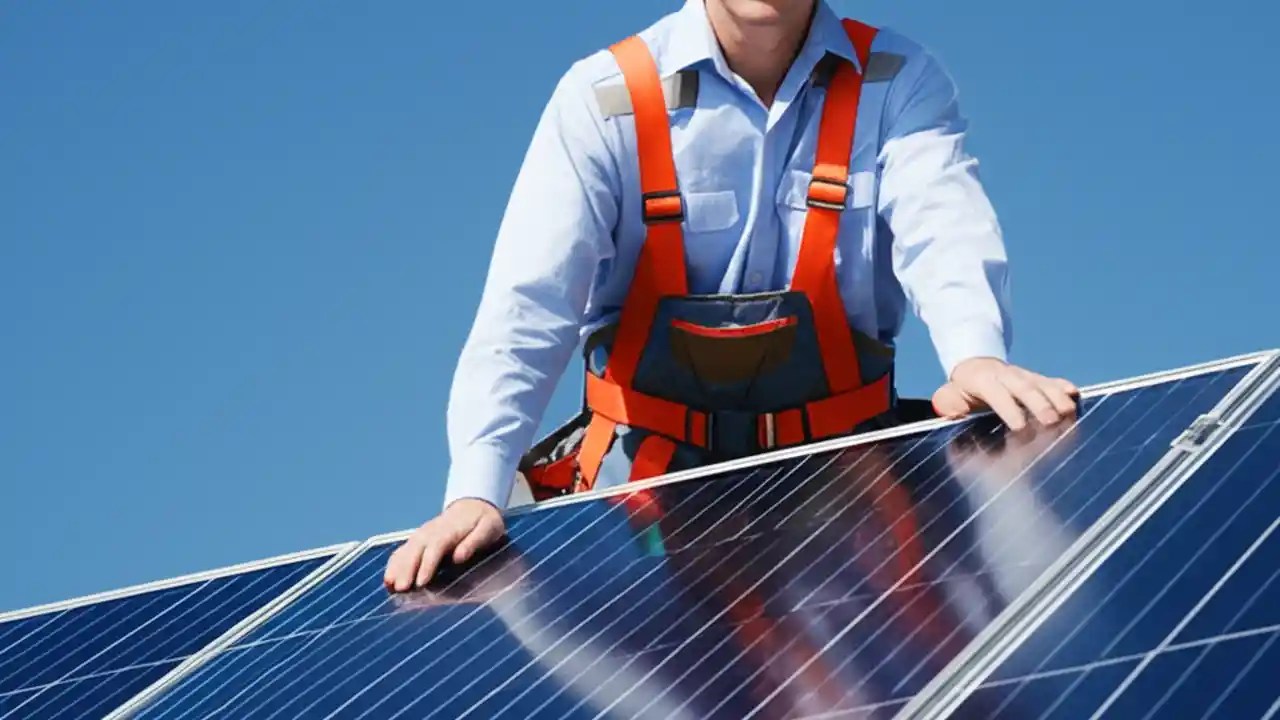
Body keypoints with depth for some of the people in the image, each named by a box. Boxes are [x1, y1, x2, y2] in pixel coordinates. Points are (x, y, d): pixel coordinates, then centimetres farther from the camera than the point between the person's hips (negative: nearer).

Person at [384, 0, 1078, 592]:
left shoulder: (899, 85, -3)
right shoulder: (602, 98, -7)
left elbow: (945, 231, -22)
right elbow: (524, 311, -14)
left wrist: (975, 357, -45)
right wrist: (475, 491, -29)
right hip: (652, 471, -1)